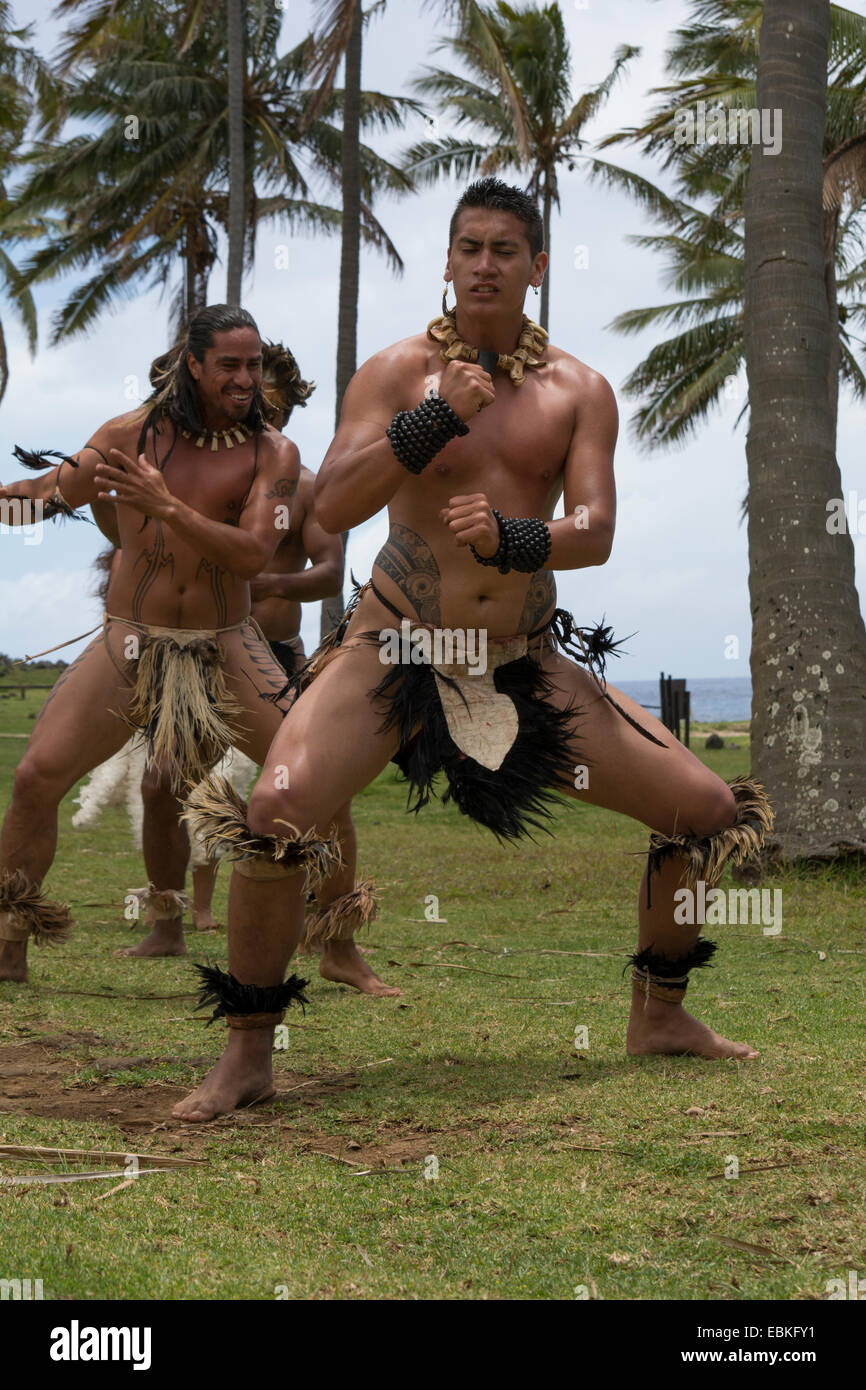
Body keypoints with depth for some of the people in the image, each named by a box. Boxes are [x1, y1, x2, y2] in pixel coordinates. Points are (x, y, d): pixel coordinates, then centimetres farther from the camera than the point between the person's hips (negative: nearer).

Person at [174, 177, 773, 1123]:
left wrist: (509, 538, -26)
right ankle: (246, 1053, -7)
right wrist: (438, 415, -23)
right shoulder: (398, 371, -1)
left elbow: (596, 533, -5)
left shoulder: (577, 390, 5)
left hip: (528, 665, 3)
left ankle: (659, 1016, 23)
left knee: (712, 812, 0)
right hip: (396, 649, -3)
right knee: (273, 813, -27)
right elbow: (331, 508, -13)